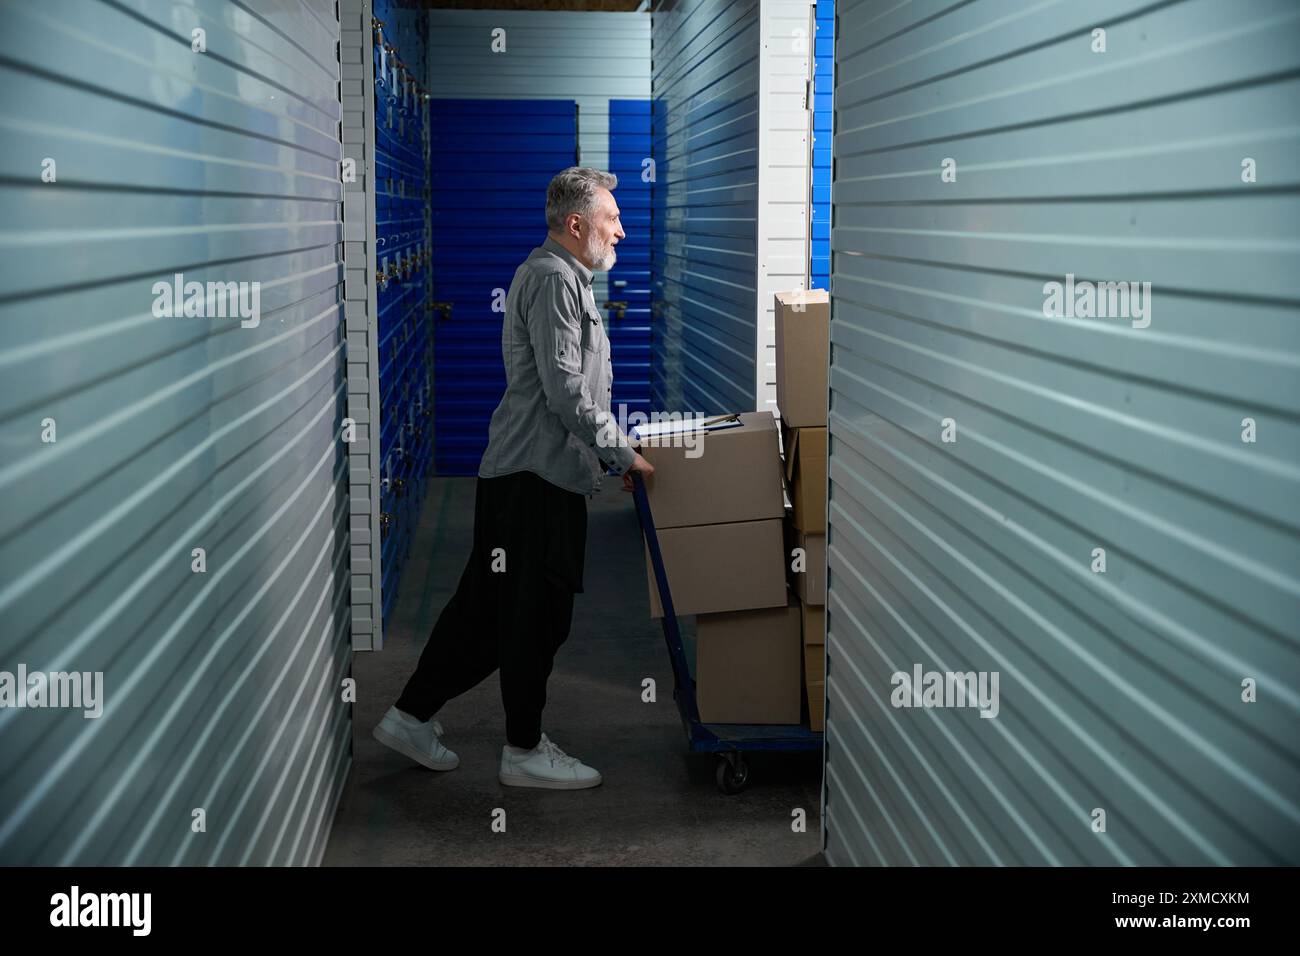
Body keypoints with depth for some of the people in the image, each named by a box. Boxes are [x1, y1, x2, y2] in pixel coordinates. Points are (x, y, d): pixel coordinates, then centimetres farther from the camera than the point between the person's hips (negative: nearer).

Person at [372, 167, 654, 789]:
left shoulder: (561, 277, 22)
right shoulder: (553, 278, -13)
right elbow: (565, 390, -19)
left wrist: (608, 453, 21)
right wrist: (621, 454, -12)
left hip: (520, 473, 10)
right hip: (538, 474, -10)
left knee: (486, 604, 14)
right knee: (535, 614, -2)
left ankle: (412, 717, 21)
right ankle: (524, 751, 8)